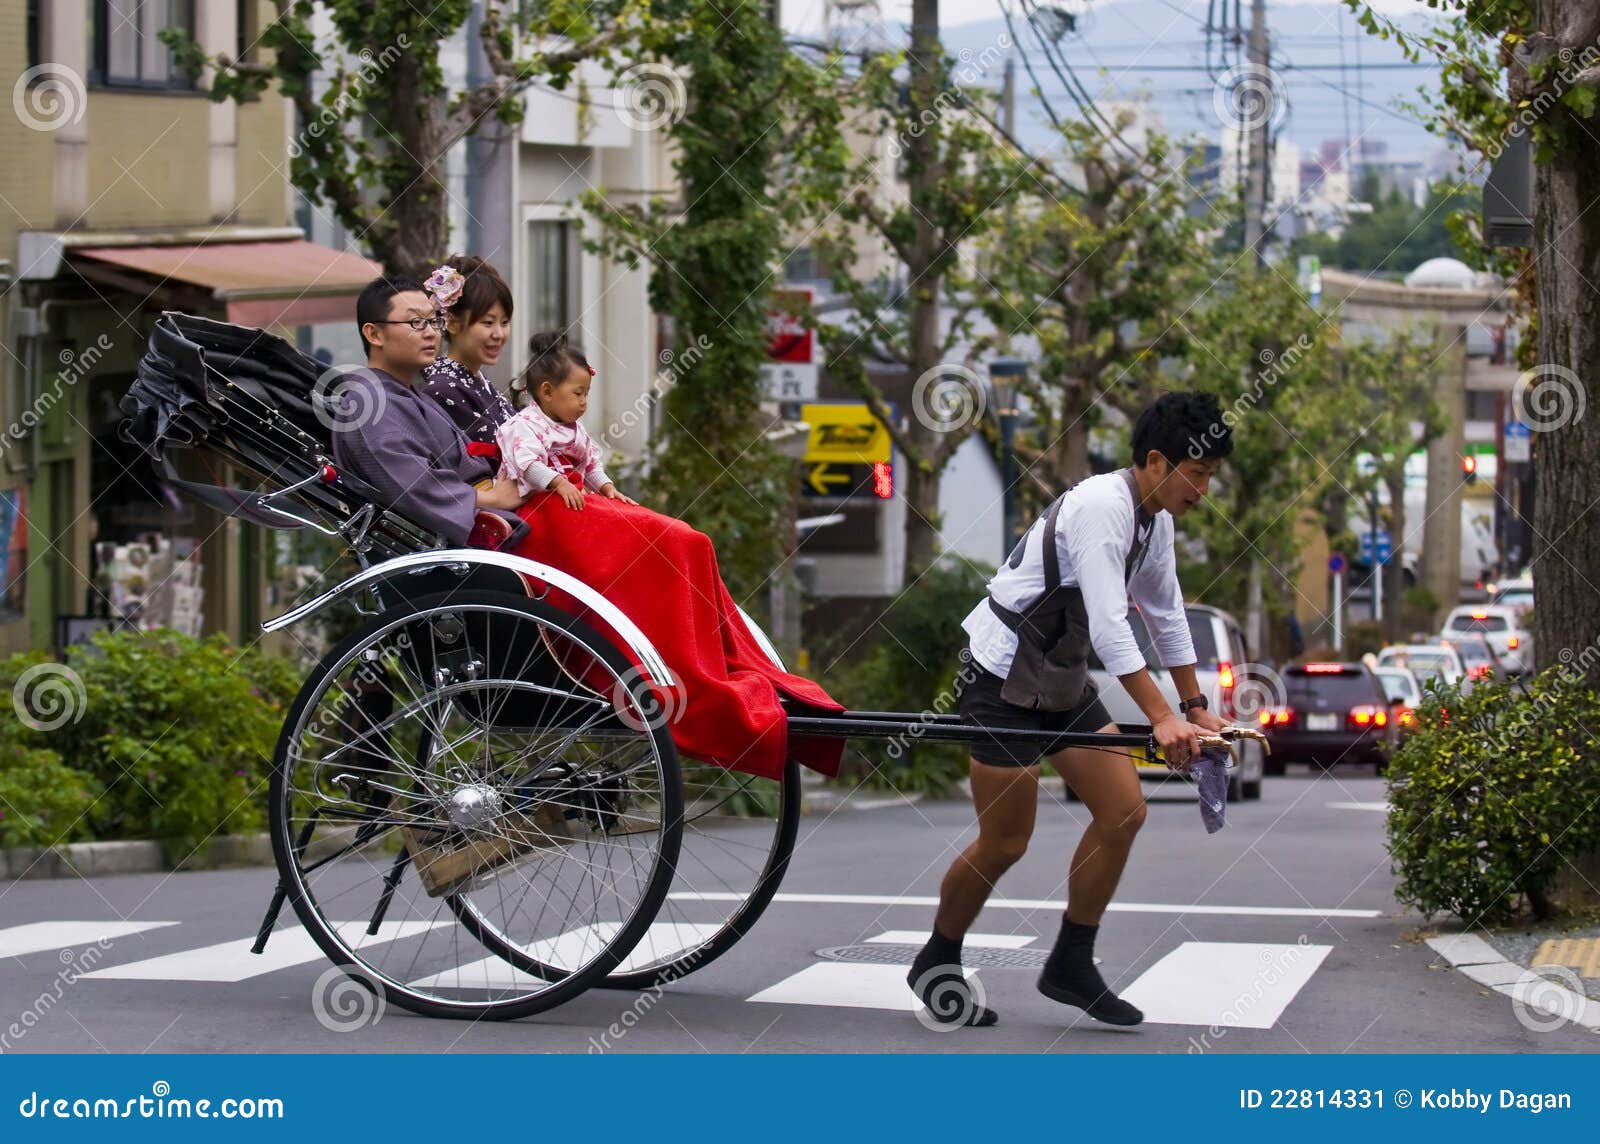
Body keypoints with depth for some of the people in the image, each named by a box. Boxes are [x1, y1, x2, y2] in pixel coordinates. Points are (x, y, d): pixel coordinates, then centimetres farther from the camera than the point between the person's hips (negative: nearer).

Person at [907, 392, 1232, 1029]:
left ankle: (1071, 965, 10)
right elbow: (1107, 625, -31)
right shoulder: (1101, 507, -24)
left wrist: (1194, 707, 20)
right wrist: (1161, 718, -33)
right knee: (1004, 842, -4)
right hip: (1003, 681, -9)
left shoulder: (1155, 519, 6)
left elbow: (1166, 616, 19)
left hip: (1063, 683, 9)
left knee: (1124, 811, 0)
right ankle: (936, 965, 17)